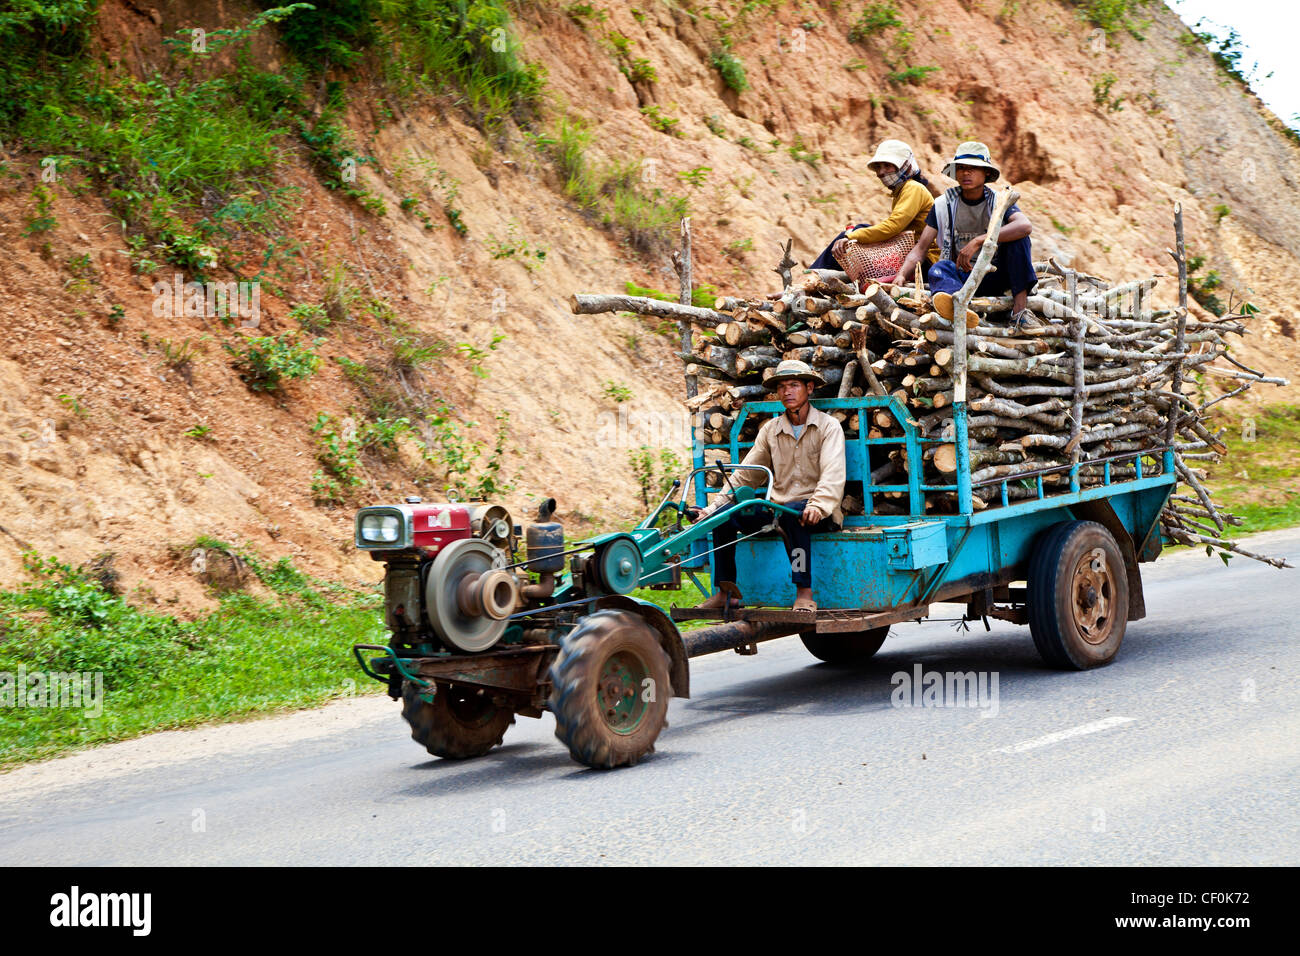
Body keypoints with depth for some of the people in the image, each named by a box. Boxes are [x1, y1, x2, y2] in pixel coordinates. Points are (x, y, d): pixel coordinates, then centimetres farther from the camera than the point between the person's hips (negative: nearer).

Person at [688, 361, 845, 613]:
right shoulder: (771, 429, 14)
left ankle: (804, 593, -35)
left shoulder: (828, 426, 0)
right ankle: (725, 592, -10)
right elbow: (745, 475, 15)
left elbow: (833, 475, -16)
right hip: (777, 508, 5)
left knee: (791, 513, -39)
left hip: (818, 514, -5)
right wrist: (713, 507, 4)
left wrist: (818, 506, -35)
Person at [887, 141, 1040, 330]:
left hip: (996, 277, 0)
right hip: (961, 277, 0)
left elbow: (1025, 226, -22)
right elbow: (921, 247, 2)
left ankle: (1020, 308, -33)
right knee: (938, 269, -33)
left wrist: (977, 242, -32)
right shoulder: (944, 204, 6)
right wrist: (901, 276, -19)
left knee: (1017, 237, -23)